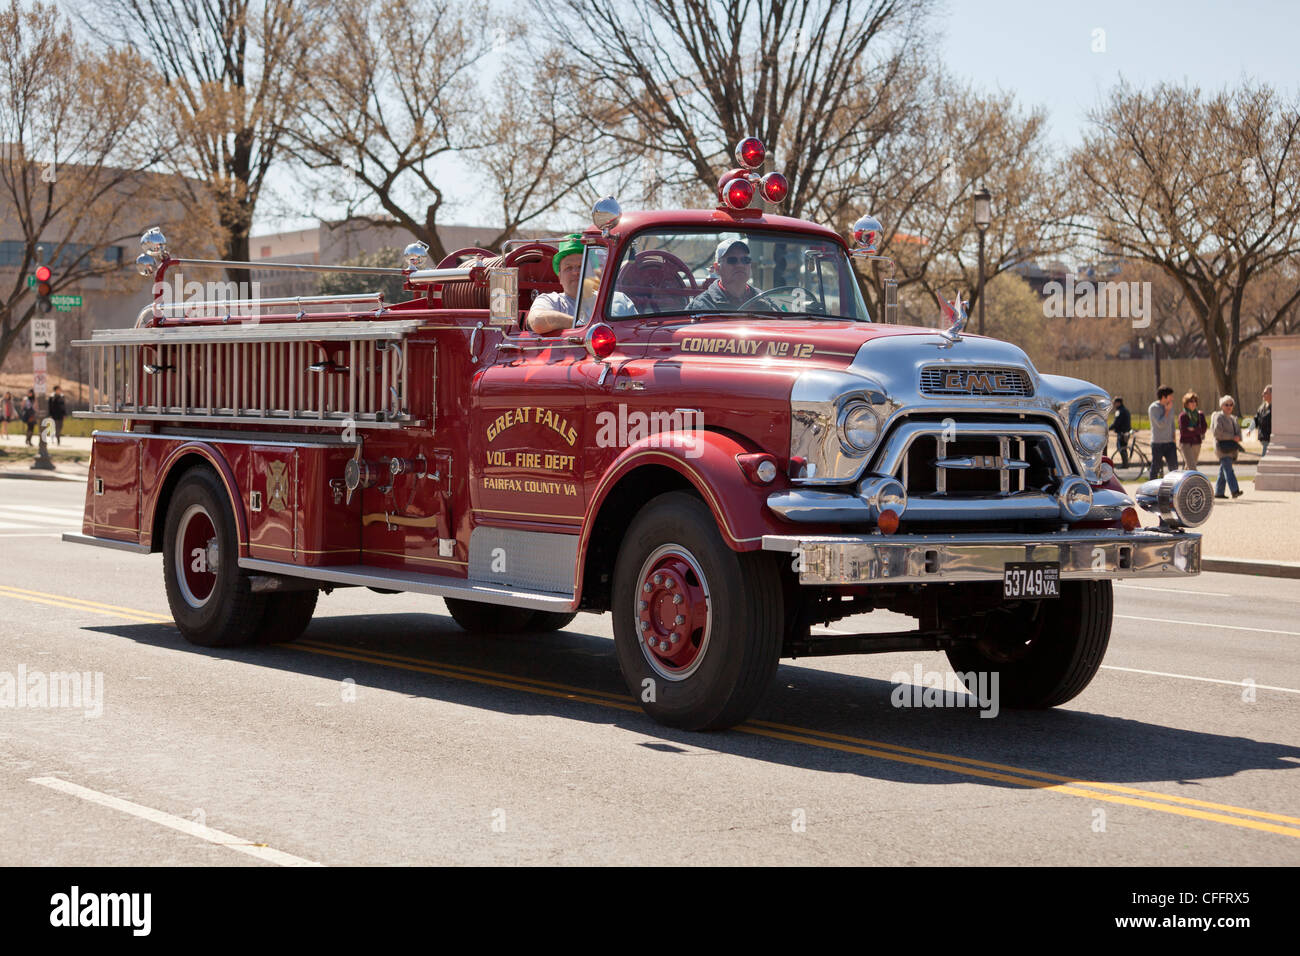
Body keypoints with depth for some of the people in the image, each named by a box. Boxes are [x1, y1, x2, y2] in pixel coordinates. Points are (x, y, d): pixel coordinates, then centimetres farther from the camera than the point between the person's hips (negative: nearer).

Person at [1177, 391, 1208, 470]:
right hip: (1185, 443, -5)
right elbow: (1183, 432, -16)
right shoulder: (1183, 416, -9)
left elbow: (1204, 429, -2)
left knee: (1188, 468, 13)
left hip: (1196, 444, 5)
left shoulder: (1200, 415, 5)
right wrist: (1198, 431, -12)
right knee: (1192, 468, -16)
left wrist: (1193, 429, -15)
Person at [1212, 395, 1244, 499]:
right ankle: (1234, 491, -28)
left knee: (1223, 470, 10)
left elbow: (1238, 429, 22)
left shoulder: (1233, 418, 21)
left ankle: (1218, 492, 16)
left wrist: (1238, 437, -3)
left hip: (1231, 448, 8)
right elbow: (1217, 432, -14)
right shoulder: (1218, 417, -5)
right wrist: (1232, 437, -15)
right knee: (1228, 469, -17)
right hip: (1222, 447, -8)